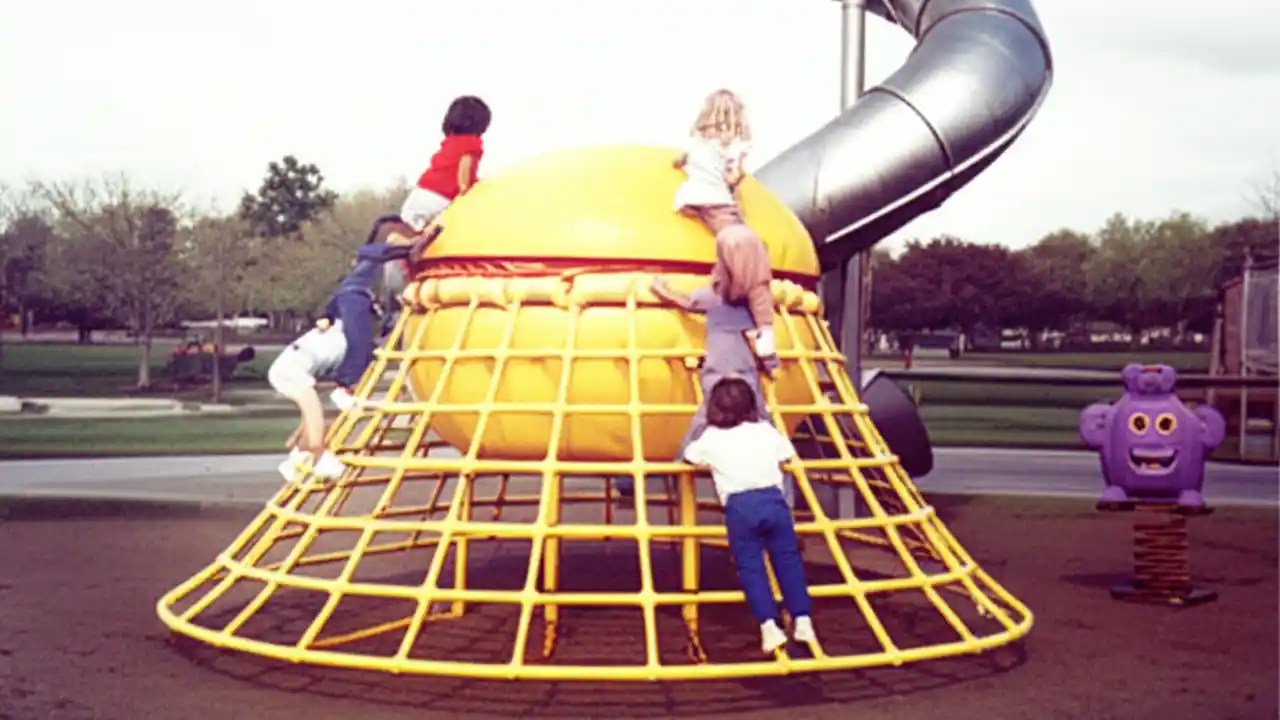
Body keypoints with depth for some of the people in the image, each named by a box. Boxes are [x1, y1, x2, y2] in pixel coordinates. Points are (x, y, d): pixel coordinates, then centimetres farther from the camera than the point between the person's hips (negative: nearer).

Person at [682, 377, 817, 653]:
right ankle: (802, 620, 8)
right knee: (788, 560, 9)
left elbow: (689, 454, 27)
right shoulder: (767, 431, 16)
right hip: (773, 499, 2)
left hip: (739, 506, -2)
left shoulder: (711, 439, 12)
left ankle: (769, 626, -9)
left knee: (750, 566, 1)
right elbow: (786, 456, 27)